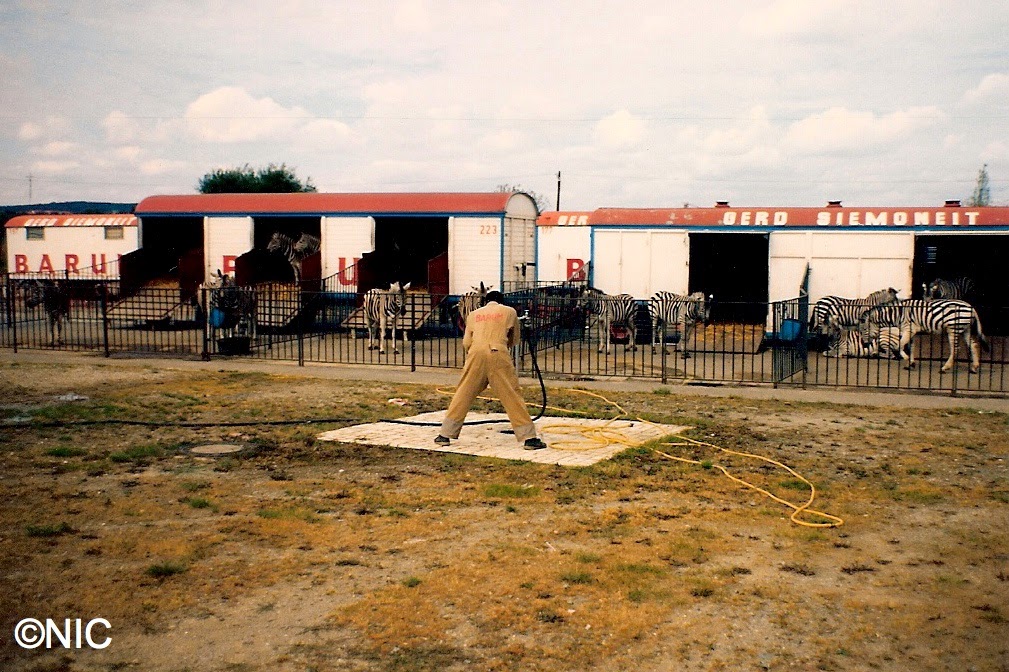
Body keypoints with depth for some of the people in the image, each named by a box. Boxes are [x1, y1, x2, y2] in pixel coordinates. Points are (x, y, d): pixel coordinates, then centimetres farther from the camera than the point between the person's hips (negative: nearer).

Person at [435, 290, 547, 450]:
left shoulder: (474, 314, 21)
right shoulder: (509, 311, 18)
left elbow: (466, 343, 16)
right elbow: (514, 340, 26)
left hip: (476, 353, 2)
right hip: (498, 354, -2)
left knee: (463, 394, 11)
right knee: (512, 395, 1)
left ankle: (445, 434, 14)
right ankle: (528, 438, 0)